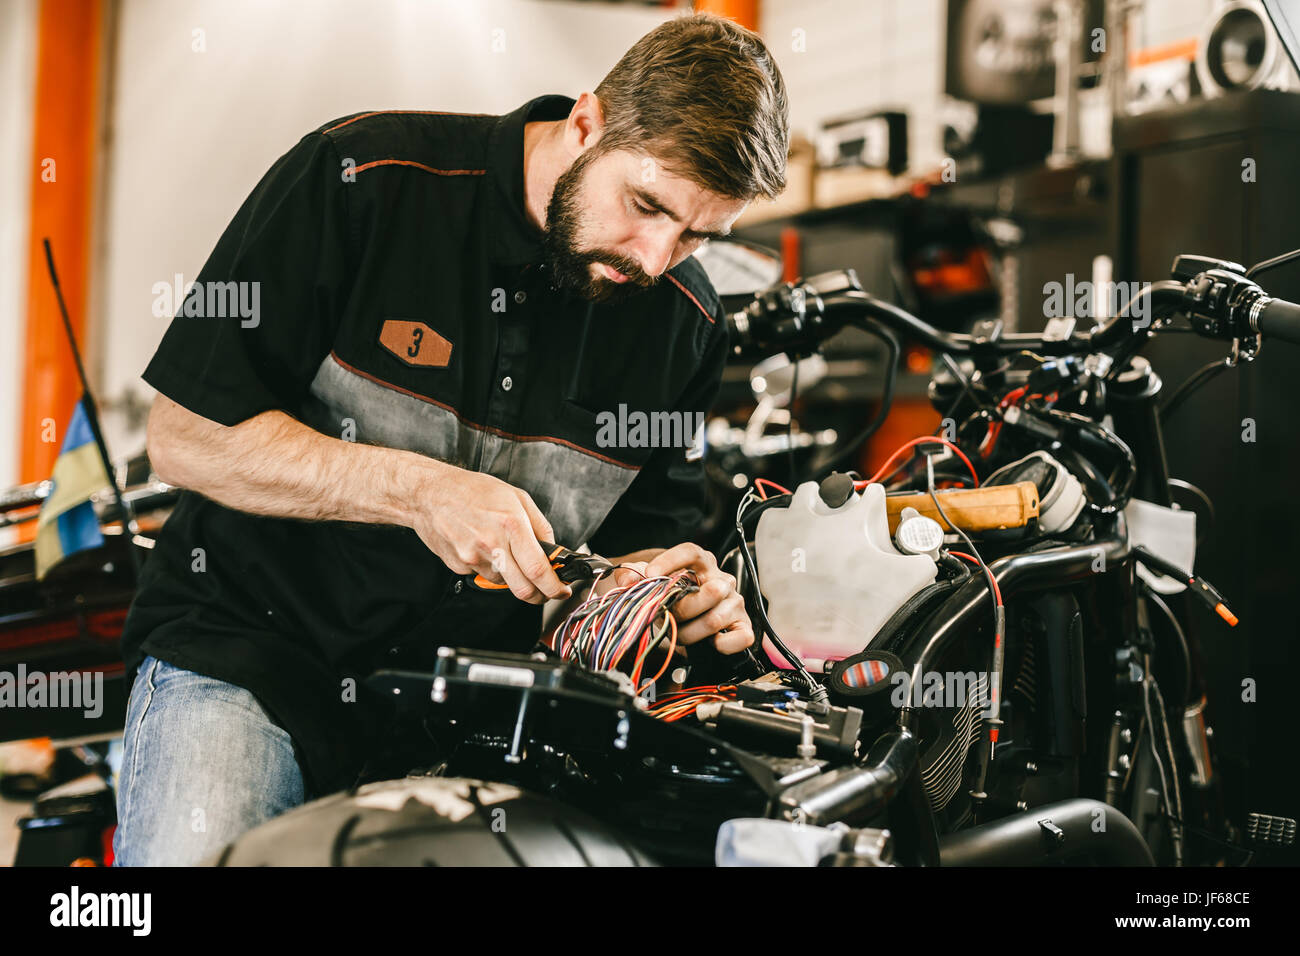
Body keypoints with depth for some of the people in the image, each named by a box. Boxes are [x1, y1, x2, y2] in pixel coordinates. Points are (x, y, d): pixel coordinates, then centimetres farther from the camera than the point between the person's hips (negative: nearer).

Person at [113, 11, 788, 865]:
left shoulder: (686, 319, 2)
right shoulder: (360, 178, -11)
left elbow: (636, 538, 13)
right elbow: (187, 435, -12)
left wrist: (683, 591, -11)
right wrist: (420, 490, -20)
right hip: (249, 647, -4)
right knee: (192, 851, -27)